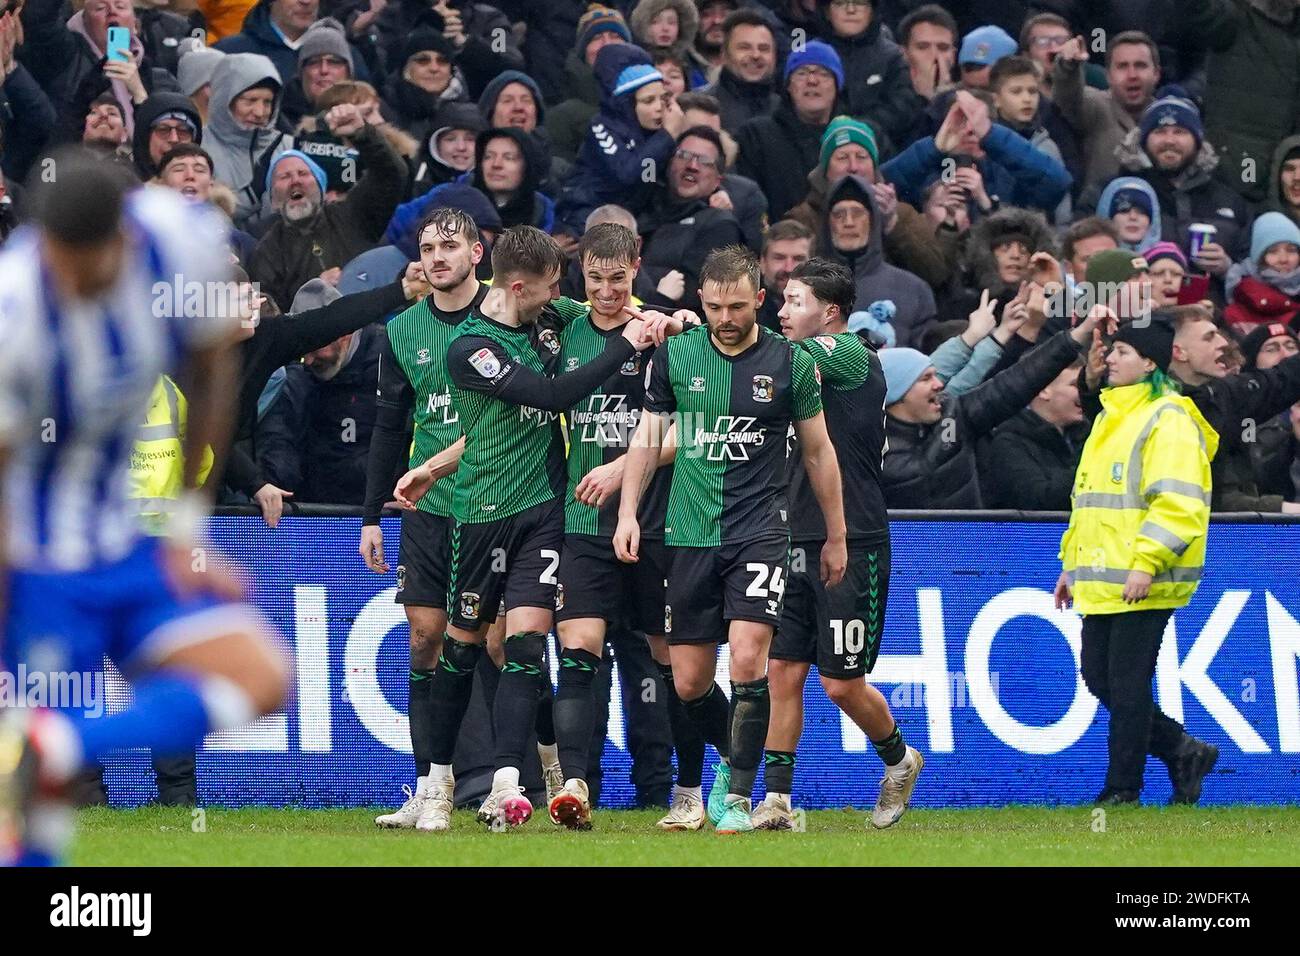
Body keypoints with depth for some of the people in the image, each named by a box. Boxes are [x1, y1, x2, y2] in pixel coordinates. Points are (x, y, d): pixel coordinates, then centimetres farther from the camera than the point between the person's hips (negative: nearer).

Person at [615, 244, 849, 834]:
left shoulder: (791, 363, -1)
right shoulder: (675, 356, 2)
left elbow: (817, 450, 8)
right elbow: (647, 437, 12)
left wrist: (836, 536, 11)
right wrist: (628, 511, 2)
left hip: (760, 531, -3)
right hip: (690, 535, 3)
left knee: (748, 658, -20)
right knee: (688, 681, 4)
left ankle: (739, 797, -10)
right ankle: (731, 756, 33)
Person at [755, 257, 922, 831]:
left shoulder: (852, 355, -10)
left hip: (851, 547, -7)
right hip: (798, 545, 7)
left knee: (842, 683, 0)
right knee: (782, 672, 0)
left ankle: (898, 760, 25)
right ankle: (777, 799, 3)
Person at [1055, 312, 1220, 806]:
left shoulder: (1168, 421, -11)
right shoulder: (1111, 417, 20)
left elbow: (1177, 502, -19)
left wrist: (1147, 562, -25)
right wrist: (1072, 564, 23)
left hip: (1144, 584, -9)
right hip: (1103, 580, 9)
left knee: (1127, 683, -5)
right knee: (1098, 676, 9)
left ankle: (1123, 788, 3)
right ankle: (1182, 751, 21)